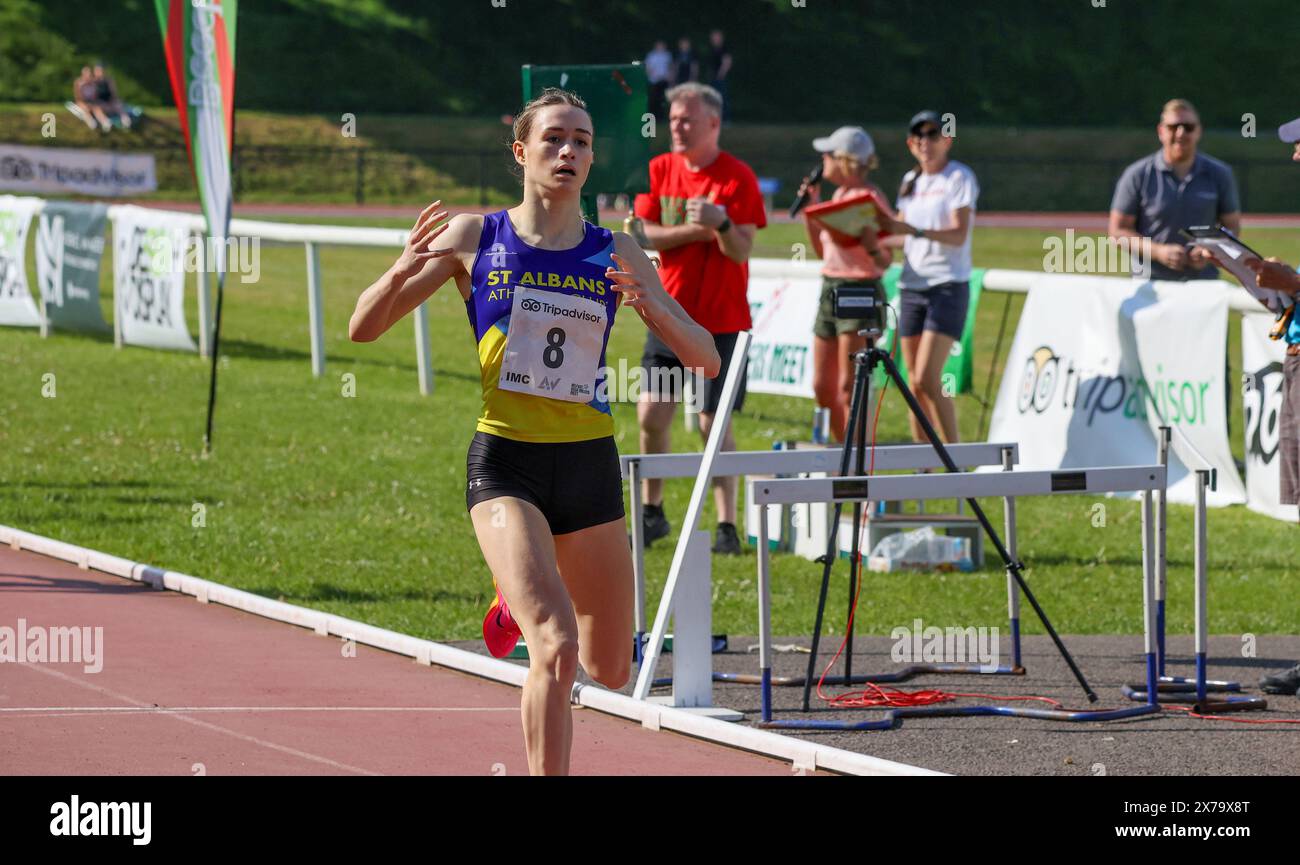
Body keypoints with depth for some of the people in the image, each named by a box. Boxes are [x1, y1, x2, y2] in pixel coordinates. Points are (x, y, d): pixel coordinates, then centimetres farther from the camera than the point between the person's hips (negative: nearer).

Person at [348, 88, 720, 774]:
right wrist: (403, 272, -19)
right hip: (506, 466, -4)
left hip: (590, 464, 4)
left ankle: (521, 603, 46)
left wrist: (654, 308, -17)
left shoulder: (616, 255, 4)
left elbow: (706, 359, 2)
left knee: (611, 671, 14)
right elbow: (364, 329, 2)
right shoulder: (474, 238, 0)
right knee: (558, 649, -25)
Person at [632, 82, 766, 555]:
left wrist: (721, 224, -32)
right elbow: (644, 234, -2)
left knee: (714, 423, -5)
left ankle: (727, 527, -1)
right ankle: (652, 512, 18)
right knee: (652, 414, 2)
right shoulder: (660, 170, 6)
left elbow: (741, 250, -12)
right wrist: (695, 230, -13)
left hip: (721, 320, -4)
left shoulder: (738, 178, -7)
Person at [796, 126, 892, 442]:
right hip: (830, 291, 9)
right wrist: (810, 211, 11)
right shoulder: (838, 194, 12)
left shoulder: (870, 196, -12)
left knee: (849, 390, -10)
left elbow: (885, 261, -13)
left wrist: (871, 246, -33)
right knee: (823, 388, 10)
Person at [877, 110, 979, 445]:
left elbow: (959, 235, -16)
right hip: (911, 287, 7)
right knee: (915, 383, 4)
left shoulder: (959, 177, -5)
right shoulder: (911, 181, 16)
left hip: (948, 286, -7)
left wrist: (914, 230, -28)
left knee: (927, 379, -17)